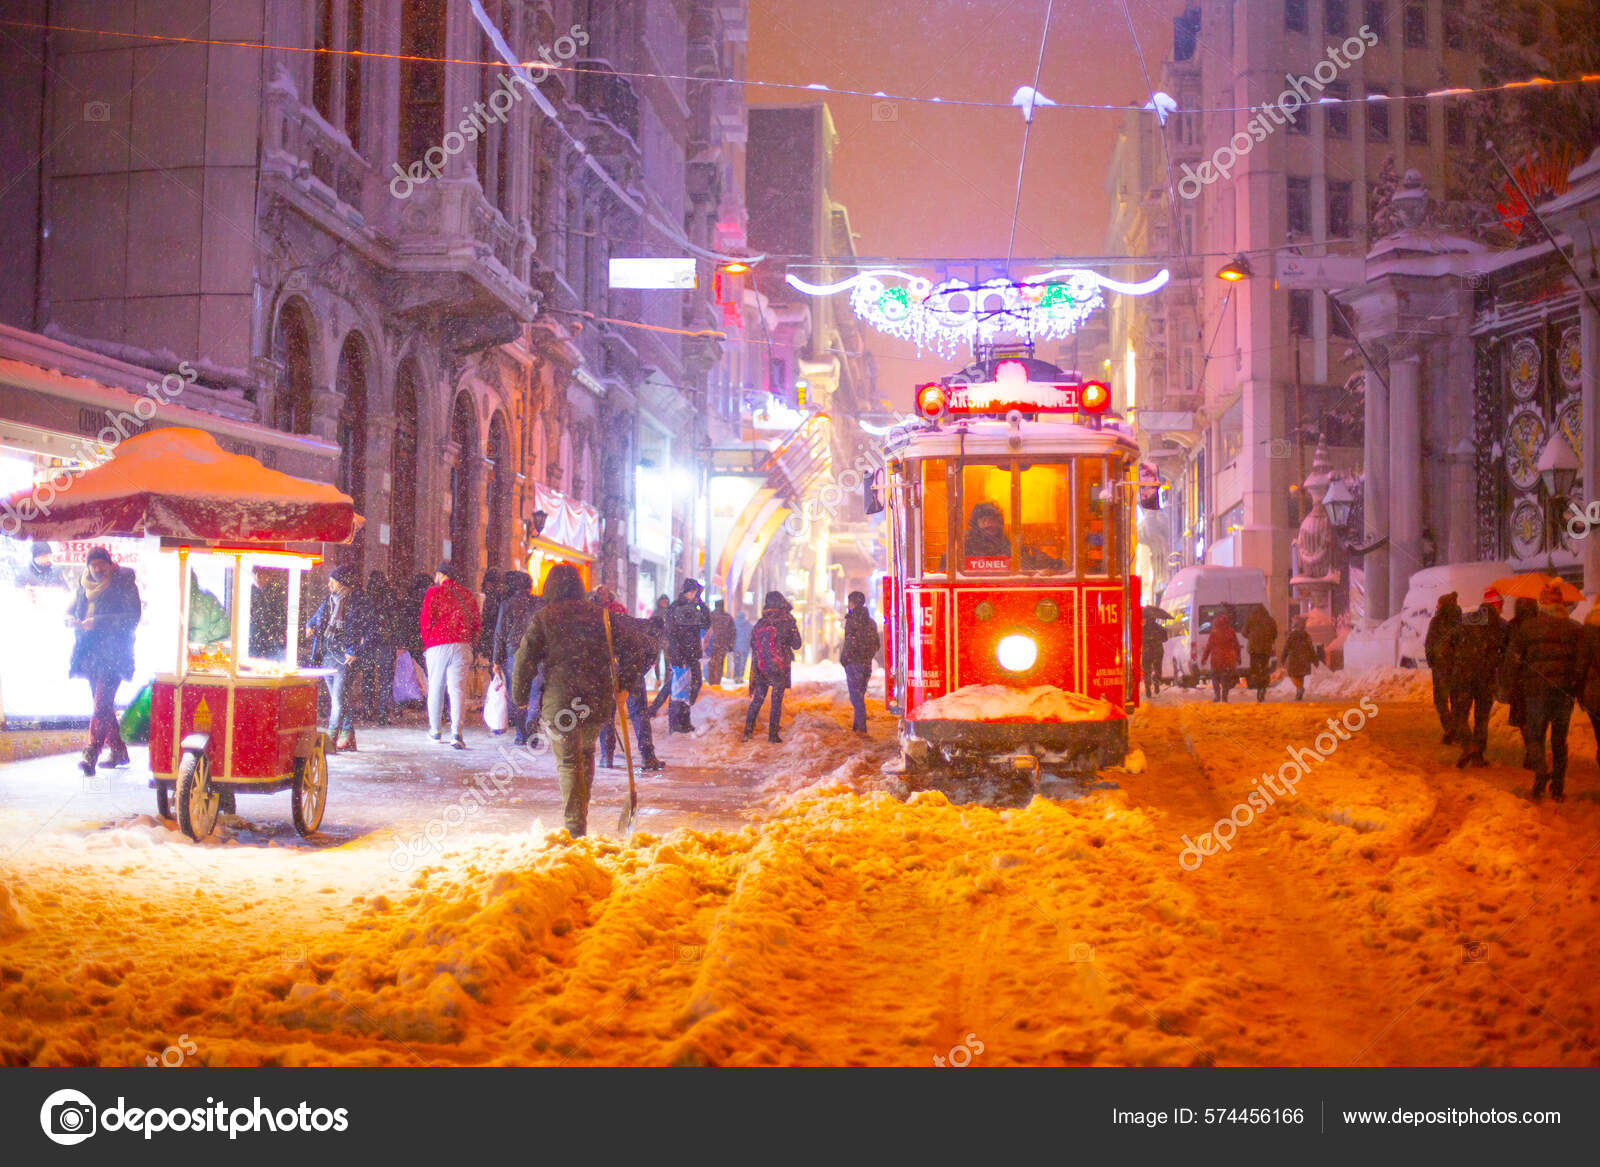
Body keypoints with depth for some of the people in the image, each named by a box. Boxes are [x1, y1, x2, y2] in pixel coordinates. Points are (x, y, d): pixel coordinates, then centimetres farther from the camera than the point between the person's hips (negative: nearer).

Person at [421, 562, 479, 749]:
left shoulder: (434, 592, 0)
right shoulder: (467, 594, 12)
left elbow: (426, 621, -3)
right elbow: (476, 623, 12)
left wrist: (426, 644, 8)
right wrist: (471, 645, 15)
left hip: (438, 647, -2)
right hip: (462, 646, 2)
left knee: (435, 689, 11)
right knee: (457, 690, -2)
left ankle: (435, 732, 18)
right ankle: (456, 732, -15)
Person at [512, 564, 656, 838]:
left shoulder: (543, 618, -1)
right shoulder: (601, 615, 7)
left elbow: (524, 659, -3)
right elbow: (634, 644, 5)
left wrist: (520, 697, 8)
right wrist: (624, 683, 10)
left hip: (560, 700, -3)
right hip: (599, 701, 3)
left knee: (569, 762, -1)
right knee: (586, 754, 24)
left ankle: (575, 826, -9)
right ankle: (580, 809, 28)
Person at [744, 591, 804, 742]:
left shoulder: (760, 623, 1)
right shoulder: (788, 622, -8)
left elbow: (753, 645, 6)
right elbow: (797, 645, -1)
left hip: (761, 668, 3)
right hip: (780, 670, -3)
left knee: (757, 700, 12)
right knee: (777, 701, 4)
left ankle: (748, 731, 10)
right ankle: (773, 734, 3)